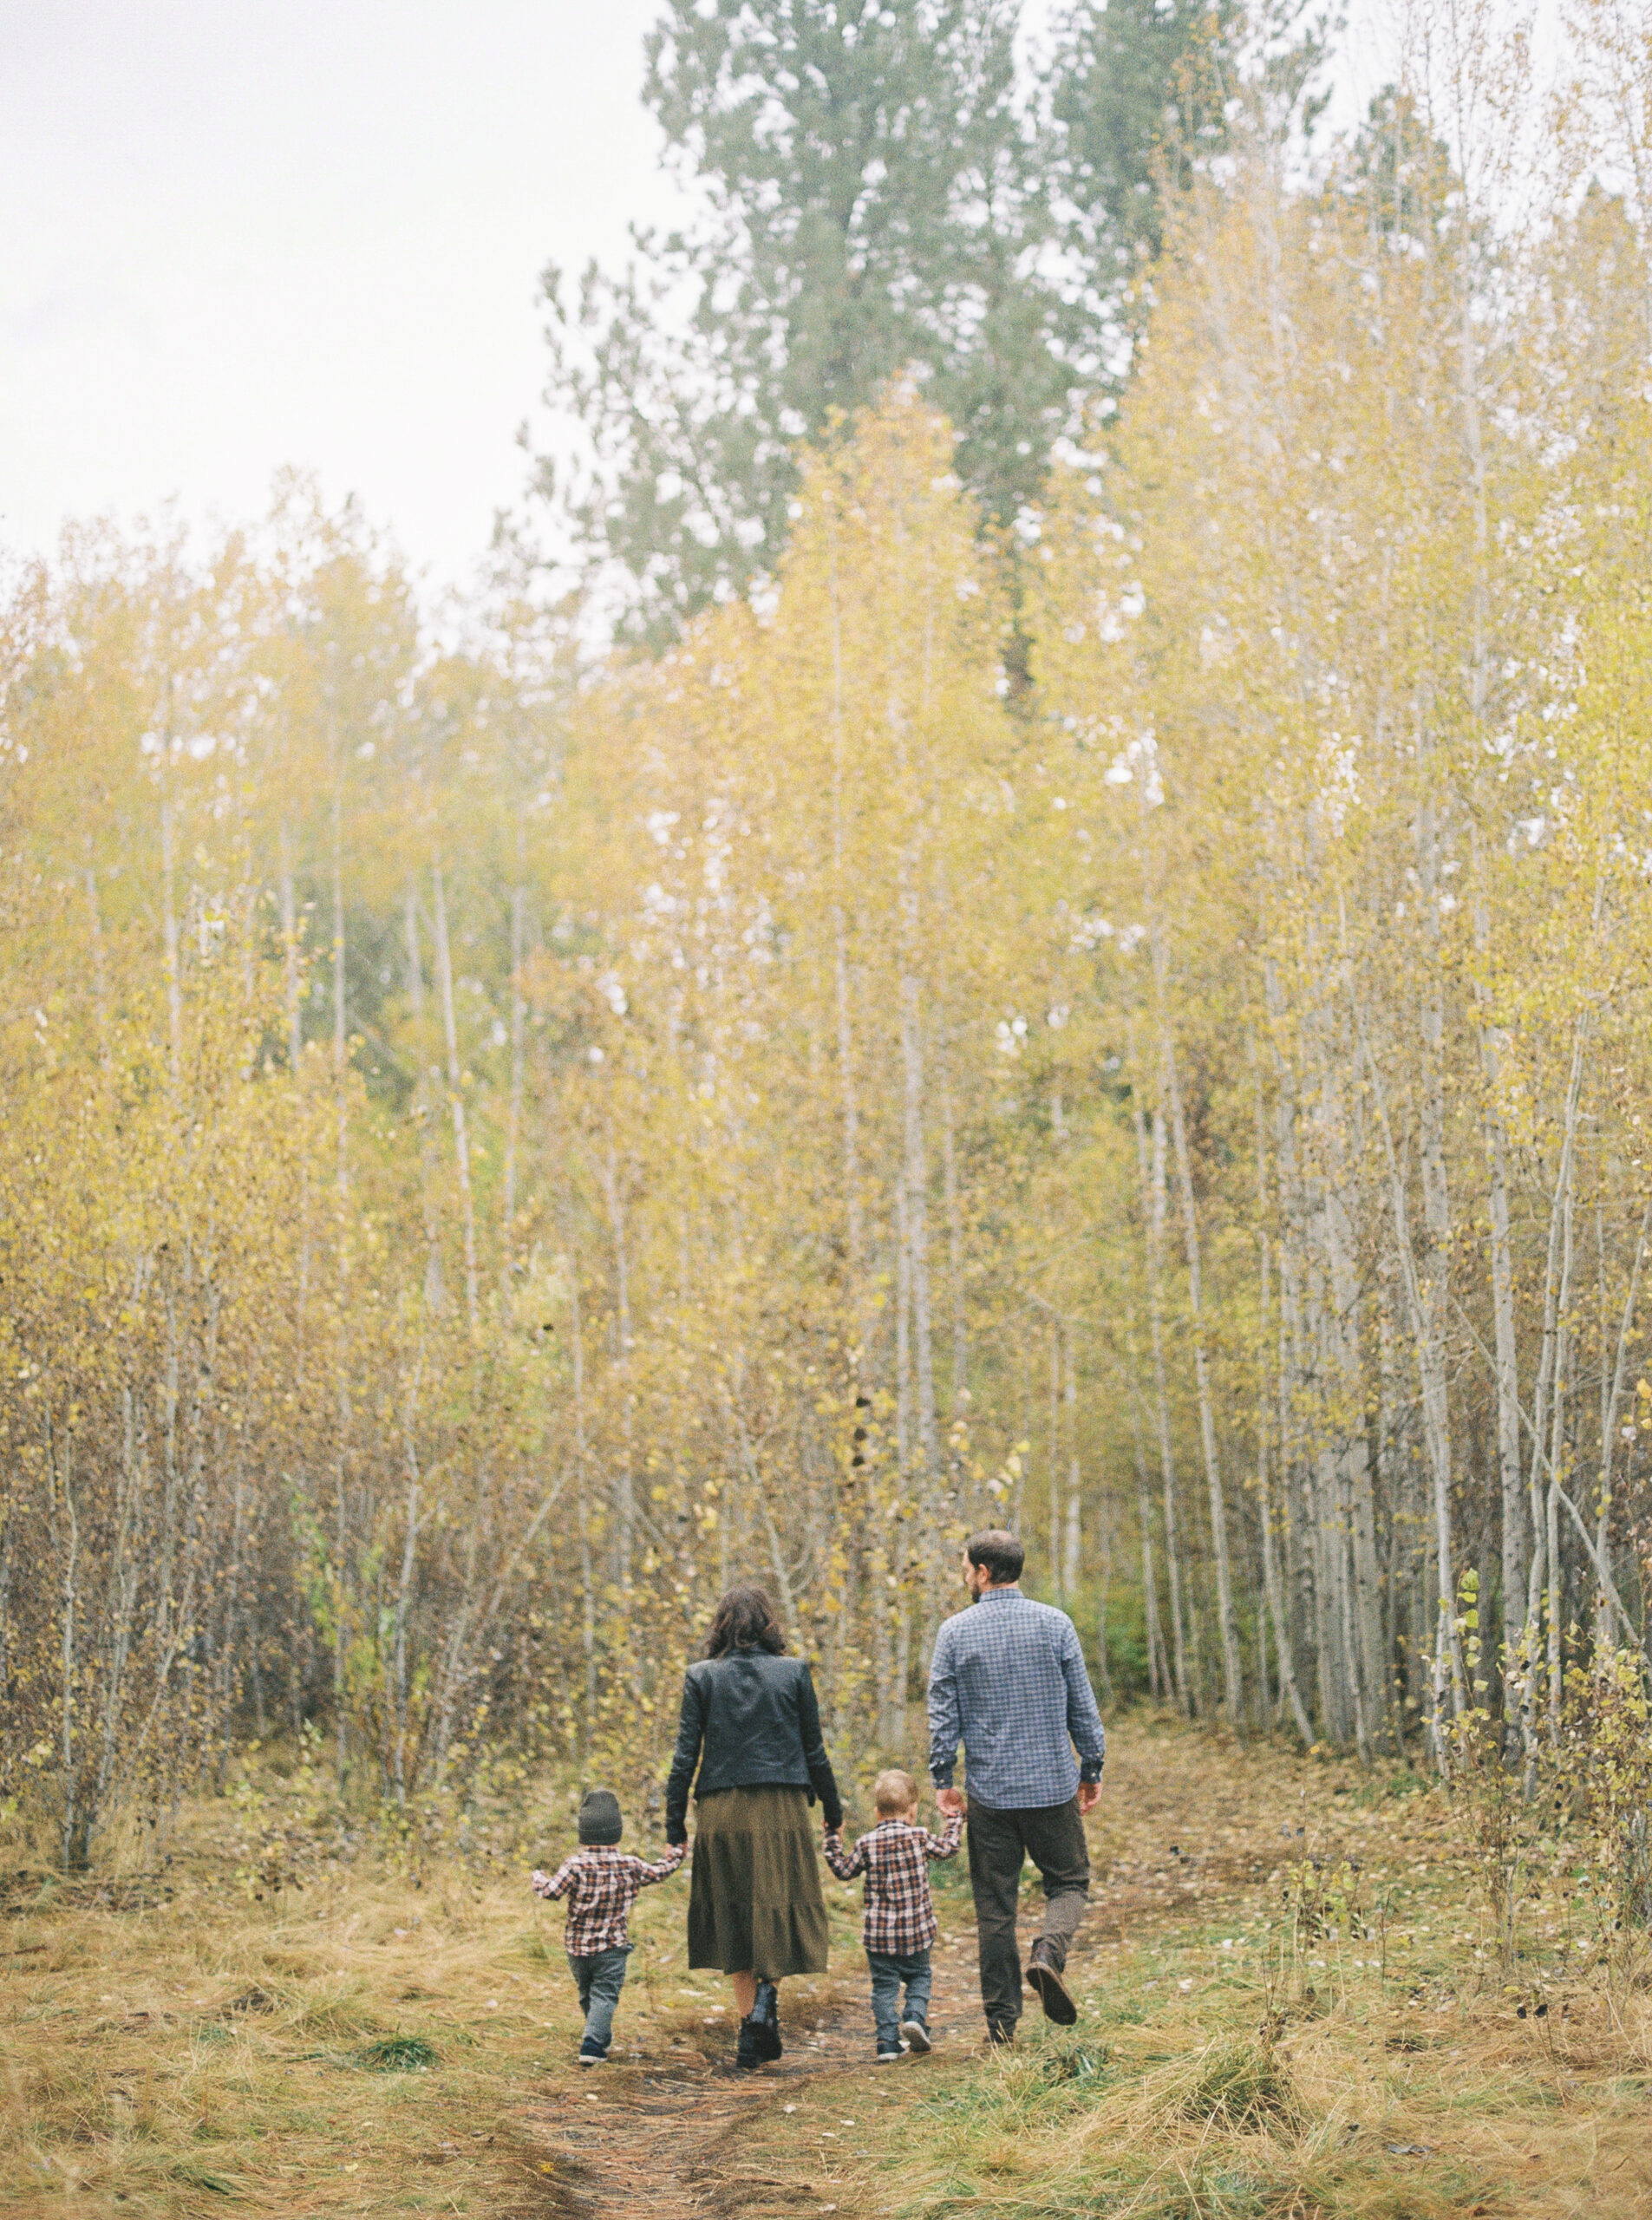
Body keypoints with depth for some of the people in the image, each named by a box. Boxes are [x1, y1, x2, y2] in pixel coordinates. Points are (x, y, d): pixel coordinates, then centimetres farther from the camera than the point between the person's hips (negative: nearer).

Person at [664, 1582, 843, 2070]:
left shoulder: (701, 1677, 1)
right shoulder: (793, 1673, 1)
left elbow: (685, 1755, -1)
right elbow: (814, 1750, 4)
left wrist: (675, 1822, 4)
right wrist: (833, 1809, 14)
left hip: (721, 1810, 1)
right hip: (781, 1807, -1)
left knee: (735, 1917, 10)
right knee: (781, 1903, 10)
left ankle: (750, 2030, 8)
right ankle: (768, 1991, -15)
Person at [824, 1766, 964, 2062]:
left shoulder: (867, 1844, -5)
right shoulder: (919, 1837, -6)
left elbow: (844, 1870, 7)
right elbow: (948, 1848, 9)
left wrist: (833, 1839, 17)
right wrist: (955, 1819, 23)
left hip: (879, 1933, 0)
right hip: (916, 1931, 0)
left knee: (884, 1985, 6)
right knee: (919, 1976, 19)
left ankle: (887, 2042, -1)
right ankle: (915, 2017, -4)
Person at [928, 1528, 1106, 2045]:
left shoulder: (955, 1631, -2)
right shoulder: (1056, 1625, -1)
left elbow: (943, 1714, -3)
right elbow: (1083, 1706, 2)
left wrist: (942, 1779, 5)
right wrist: (1091, 1770, 11)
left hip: (989, 1790, 0)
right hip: (1053, 1786, 0)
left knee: (994, 1904, 8)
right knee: (1069, 1883, 14)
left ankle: (1001, 2018, 9)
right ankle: (1049, 1954, -14)